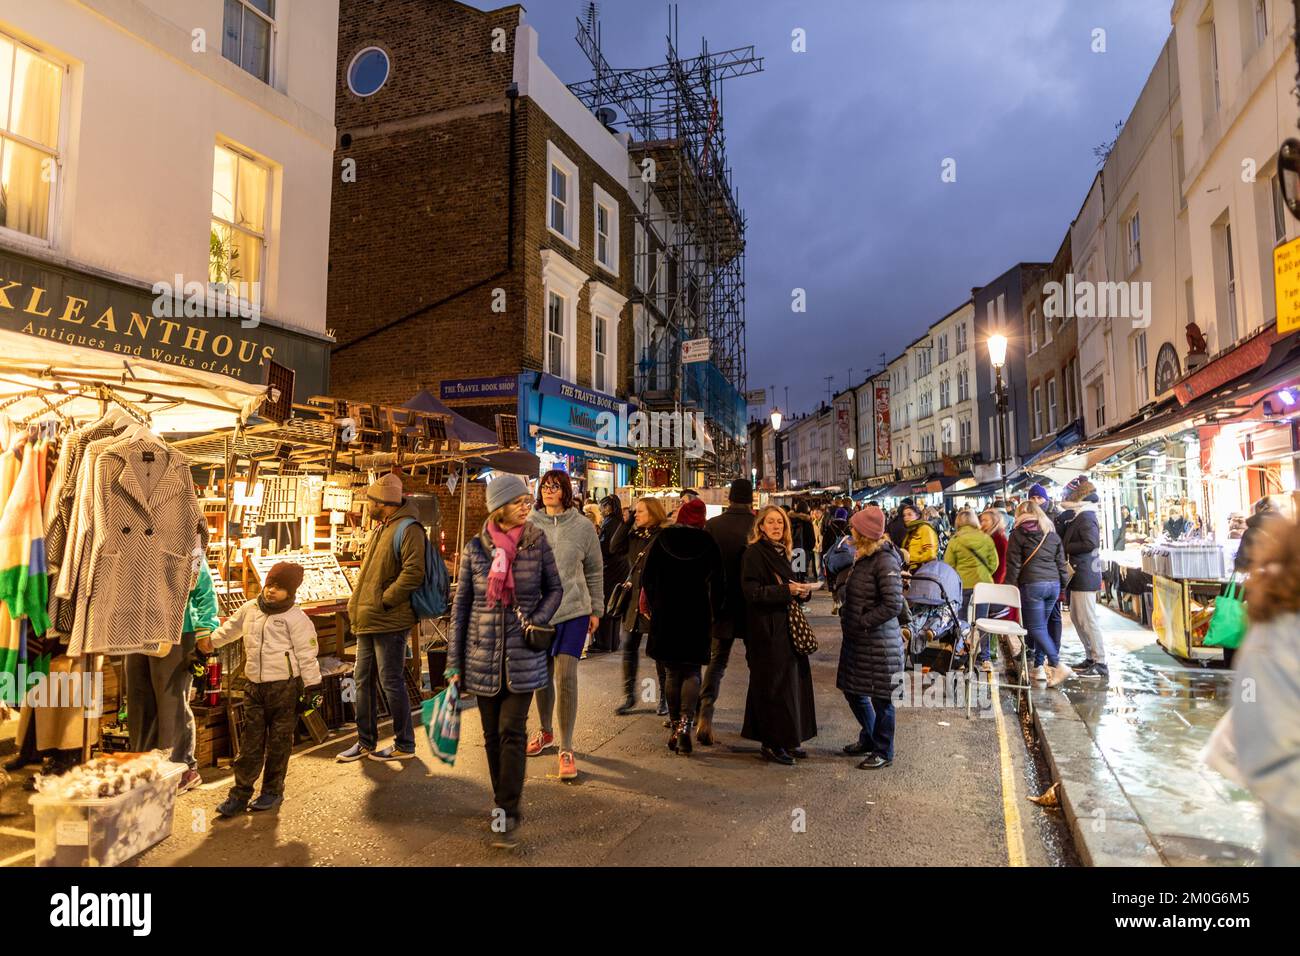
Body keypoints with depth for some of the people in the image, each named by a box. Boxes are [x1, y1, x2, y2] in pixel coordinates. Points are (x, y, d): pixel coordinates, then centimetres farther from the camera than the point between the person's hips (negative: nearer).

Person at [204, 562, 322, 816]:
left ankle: (273, 790, 20)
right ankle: (240, 793, 17)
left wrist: (311, 688, -8)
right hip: (255, 687, 5)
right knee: (250, 742, 8)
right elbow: (230, 628, 31)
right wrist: (210, 642, 36)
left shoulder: (296, 618, -8)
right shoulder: (250, 609, 8)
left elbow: (307, 655, -7)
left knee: (279, 742, 6)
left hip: (285, 687, -4)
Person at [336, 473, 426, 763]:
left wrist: (384, 600, -21)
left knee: (392, 683, -1)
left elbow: (414, 573, -25)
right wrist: (360, 604, 13)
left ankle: (405, 744, 14)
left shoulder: (407, 529, -15)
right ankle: (366, 742, 29)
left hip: (389, 622, -10)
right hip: (368, 620, 10)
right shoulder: (380, 529, 16)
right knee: (363, 680, 16)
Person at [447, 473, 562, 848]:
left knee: (512, 732, -2)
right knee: (492, 734, 11)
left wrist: (537, 620, -11)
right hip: (482, 653, 1)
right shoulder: (475, 548, -2)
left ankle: (508, 815, 7)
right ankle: (505, 800, 29)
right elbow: (460, 606, 2)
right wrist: (454, 662, 1)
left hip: (523, 653, -1)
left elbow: (554, 589, 8)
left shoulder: (537, 542, -3)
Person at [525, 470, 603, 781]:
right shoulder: (528, 525, 0)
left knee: (565, 677, -7)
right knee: (542, 676, 15)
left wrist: (596, 610, 6)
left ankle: (566, 749, 5)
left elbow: (595, 571, 6)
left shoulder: (583, 527, -2)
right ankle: (545, 732, 38)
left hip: (573, 611, -2)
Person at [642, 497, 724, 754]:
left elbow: (647, 578, 0)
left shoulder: (661, 540, -1)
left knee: (672, 672, 12)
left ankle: (675, 725, 17)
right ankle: (685, 724, -11)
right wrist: (713, 613, 9)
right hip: (697, 615, -1)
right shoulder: (708, 543, -3)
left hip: (665, 615, 1)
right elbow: (717, 584, -2)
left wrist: (653, 607, 10)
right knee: (692, 671, 7)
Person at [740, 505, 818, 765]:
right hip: (766, 630, -8)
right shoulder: (754, 553, -10)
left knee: (792, 682, 10)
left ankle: (787, 740, 22)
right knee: (774, 685, -2)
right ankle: (771, 744, 10)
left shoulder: (781, 553, 15)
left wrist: (802, 590, 0)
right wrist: (786, 590, -21)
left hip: (786, 627, 8)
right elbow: (752, 592, -18)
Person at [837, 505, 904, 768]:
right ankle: (869, 739, 39)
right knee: (853, 690, 18)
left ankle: (883, 752, 22)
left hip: (878, 641, -9)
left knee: (880, 697, 5)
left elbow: (893, 605, -23)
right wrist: (846, 616, 8)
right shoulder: (863, 557, 9)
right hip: (856, 638, 9)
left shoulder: (884, 561, -19)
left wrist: (861, 623, -17)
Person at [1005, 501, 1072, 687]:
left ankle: (1057, 666, -14)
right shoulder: (1052, 533, 13)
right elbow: (1062, 563, 14)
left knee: (1036, 628, -3)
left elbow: (1013, 565, -5)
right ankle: (1038, 666, 14)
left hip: (1032, 585, -5)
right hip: (1053, 584, 5)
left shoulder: (1018, 534, -1)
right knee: (1042, 625, 12)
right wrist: (1063, 587, 19)